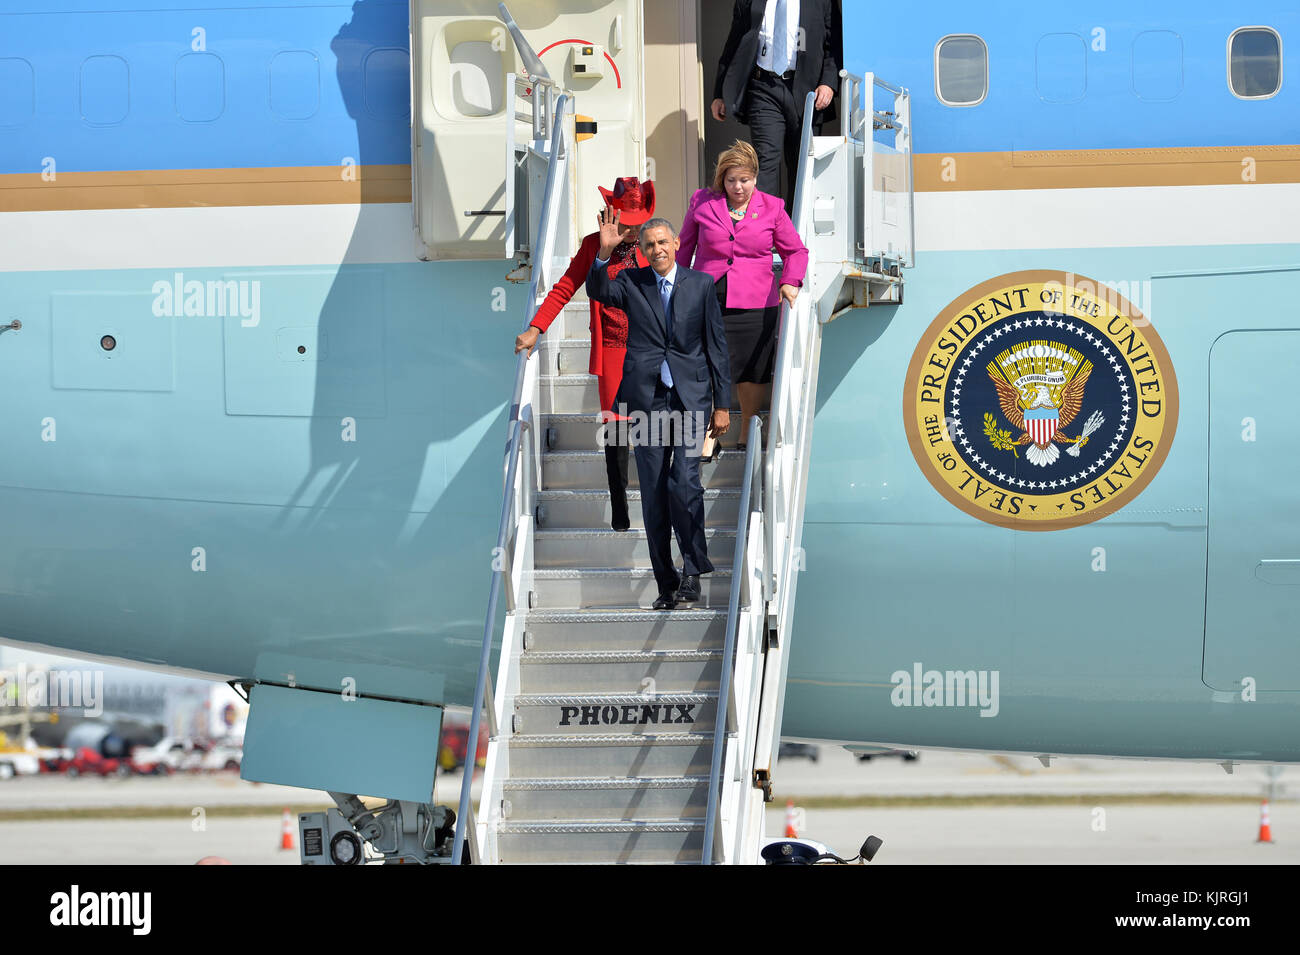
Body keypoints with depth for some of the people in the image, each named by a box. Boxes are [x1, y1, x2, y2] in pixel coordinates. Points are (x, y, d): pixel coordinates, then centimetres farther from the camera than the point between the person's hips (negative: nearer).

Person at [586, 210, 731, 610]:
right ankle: (666, 584, 10)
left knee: (684, 481, -18)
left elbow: (716, 345, 8)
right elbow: (597, 291, -12)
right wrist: (604, 254, -29)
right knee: (653, 494, 3)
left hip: (689, 396, -1)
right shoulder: (631, 282, 8)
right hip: (646, 397, 2)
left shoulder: (701, 284, 6)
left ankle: (693, 569, -3)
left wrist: (721, 404, 5)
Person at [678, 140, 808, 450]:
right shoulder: (702, 204, 4)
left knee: (753, 373, 6)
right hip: (708, 300, -1)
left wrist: (790, 281, -4)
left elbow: (796, 250, 13)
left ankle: (747, 436, 24)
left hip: (755, 305, 1)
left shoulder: (771, 209, 4)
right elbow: (684, 248, 16)